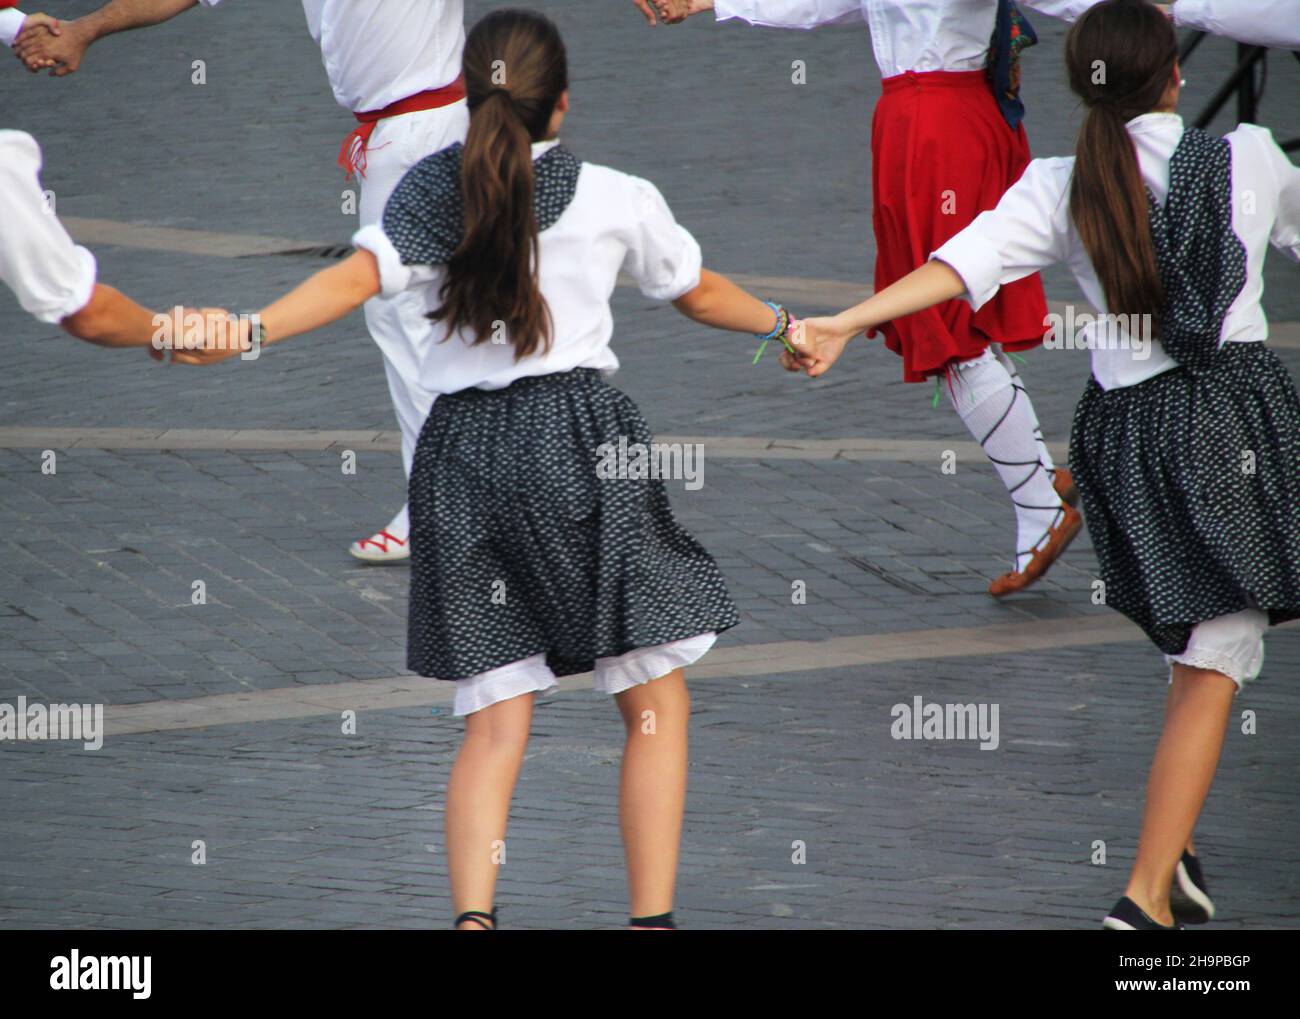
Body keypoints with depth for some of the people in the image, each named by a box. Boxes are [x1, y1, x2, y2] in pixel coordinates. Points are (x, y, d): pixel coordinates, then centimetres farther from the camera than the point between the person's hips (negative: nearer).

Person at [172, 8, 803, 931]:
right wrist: (785, 325, 39)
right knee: (657, 703, 8)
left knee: (495, 722, 4)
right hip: (578, 436, -3)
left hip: (461, 448, 3)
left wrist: (253, 331, -23)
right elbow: (701, 295, 21)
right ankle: (652, 918, 0)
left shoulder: (431, 192, 7)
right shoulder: (618, 198, 5)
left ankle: (472, 918, -15)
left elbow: (356, 277, -12)